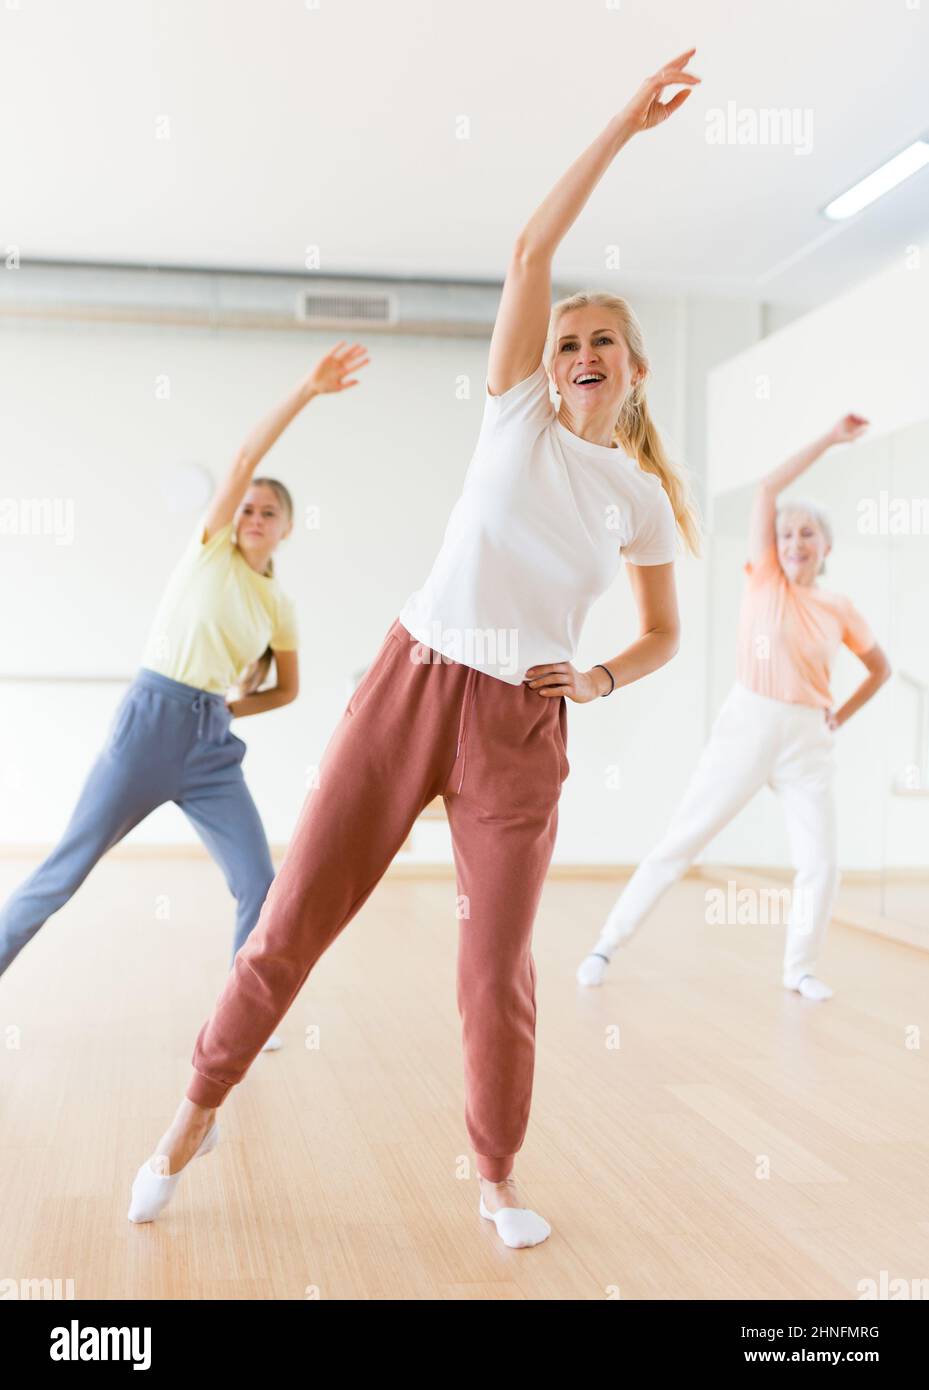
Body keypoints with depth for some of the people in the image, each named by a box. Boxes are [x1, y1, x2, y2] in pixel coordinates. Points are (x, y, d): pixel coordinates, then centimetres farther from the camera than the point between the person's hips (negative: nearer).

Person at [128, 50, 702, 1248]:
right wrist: (624, 127, -2)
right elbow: (531, 252, -2)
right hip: (410, 681, 0)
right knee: (294, 916, 1)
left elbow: (664, 634, 20)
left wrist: (599, 679, 0)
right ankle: (198, 1111, 22)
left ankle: (497, 1178, 22)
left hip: (520, 726, 1)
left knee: (498, 967, 0)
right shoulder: (519, 415, 6)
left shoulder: (641, 498, 9)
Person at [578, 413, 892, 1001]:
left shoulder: (840, 608, 7)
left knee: (821, 864, -3)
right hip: (748, 726, -2)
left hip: (809, 740, 3)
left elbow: (881, 667, 22)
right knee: (681, 841, -1)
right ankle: (608, 944, 8)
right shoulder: (765, 578, 2)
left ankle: (800, 968, 18)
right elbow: (768, 489, -6)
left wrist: (842, 717, 11)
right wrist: (829, 440, -4)